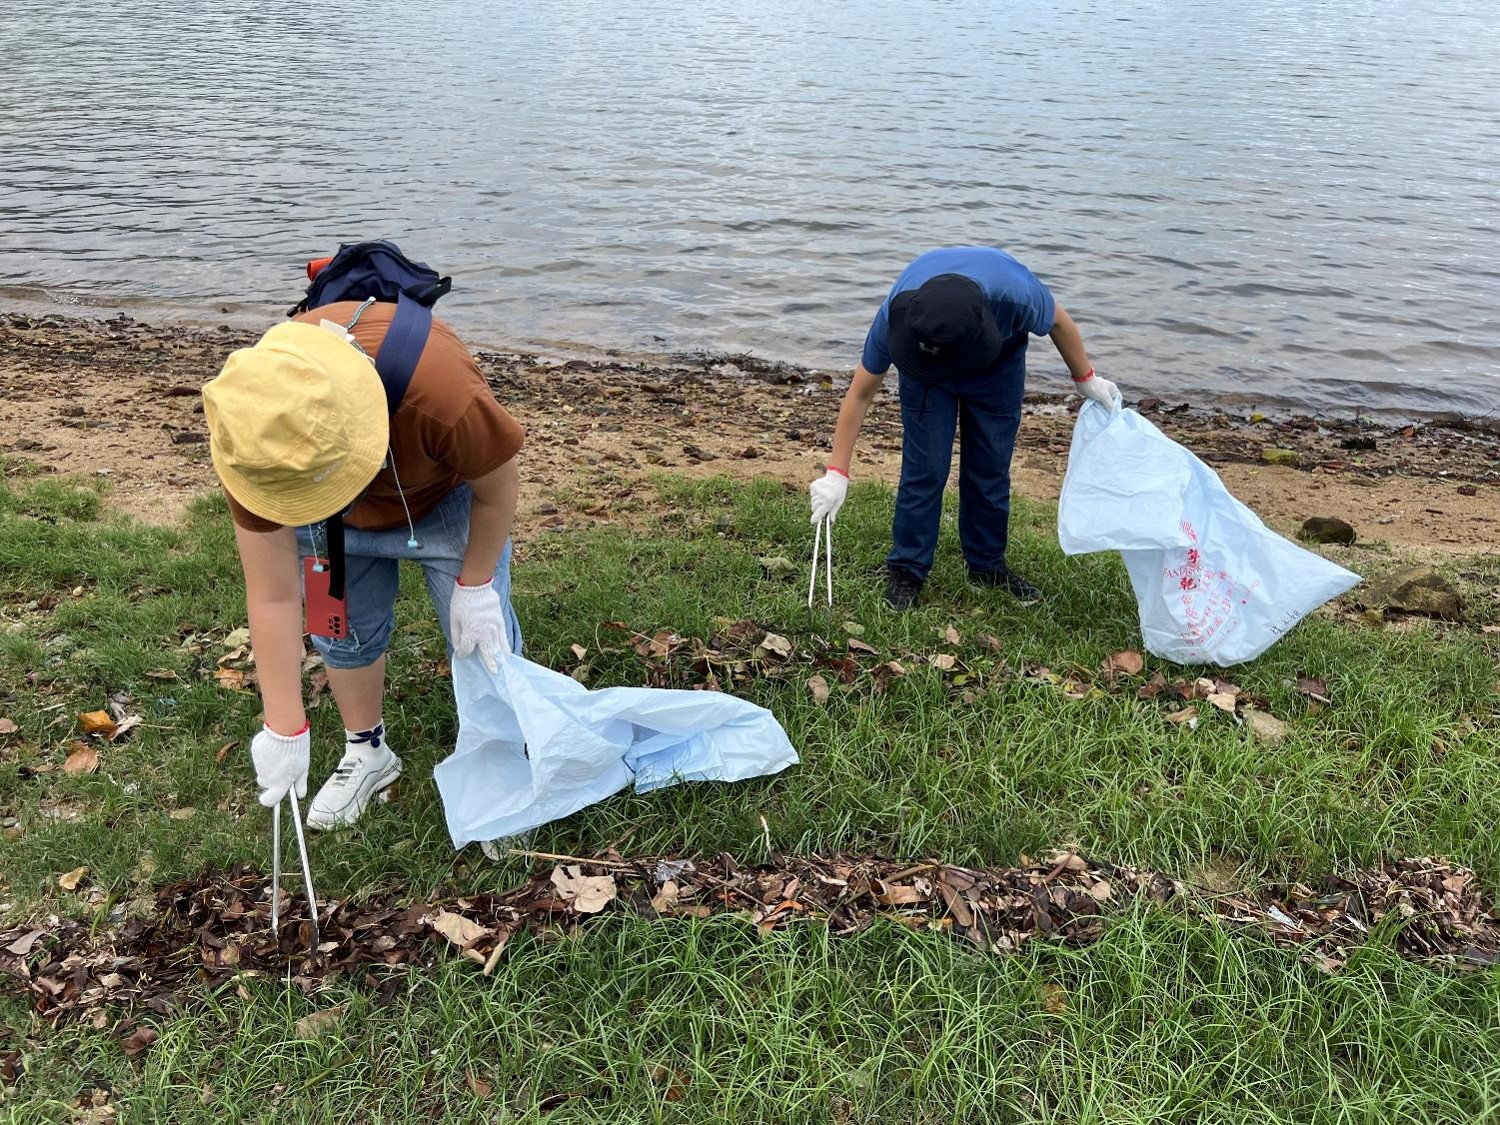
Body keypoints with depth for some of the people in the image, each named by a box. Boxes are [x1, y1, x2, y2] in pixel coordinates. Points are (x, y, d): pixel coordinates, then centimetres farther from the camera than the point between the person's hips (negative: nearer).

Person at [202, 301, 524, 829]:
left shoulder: (439, 391, -48)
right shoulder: (256, 436, -36)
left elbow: (496, 486, -23)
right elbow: (272, 598, -29)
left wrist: (474, 584, -14)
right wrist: (284, 730, -26)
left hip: (442, 495, -2)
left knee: (480, 636, -4)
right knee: (341, 630, 9)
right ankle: (367, 752, 34)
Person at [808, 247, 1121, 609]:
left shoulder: (1015, 293, -42)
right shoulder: (897, 315, -39)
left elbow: (1059, 322, -16)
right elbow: (861, 393, -26)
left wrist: (1086, 380, -2)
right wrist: (837, 474, -26)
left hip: (997, 363, 1)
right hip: (924, 375, -1)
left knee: (991, 470, 3)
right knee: (924, 469, -8)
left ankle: (988, 564, 22)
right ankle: (907, 571, 6)